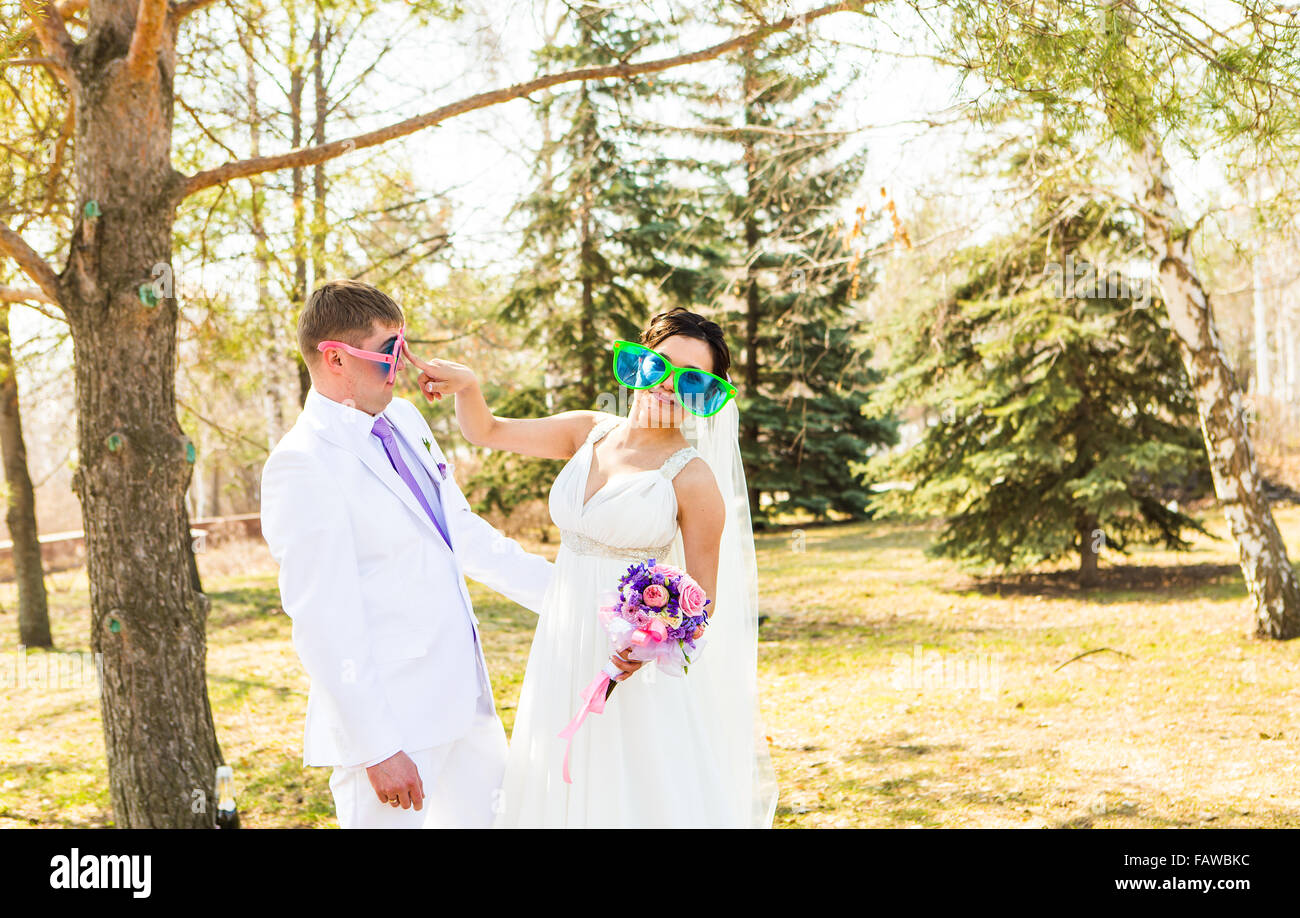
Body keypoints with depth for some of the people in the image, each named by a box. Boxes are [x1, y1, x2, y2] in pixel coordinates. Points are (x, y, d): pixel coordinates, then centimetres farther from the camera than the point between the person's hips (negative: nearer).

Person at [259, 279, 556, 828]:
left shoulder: (403, 419, 8)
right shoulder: (303, 464, -17)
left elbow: (462, 531, 18)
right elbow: (324, 624, -20)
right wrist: (378, 749, -20)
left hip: (461, 699, 9)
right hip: (389, 719, -8)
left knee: (493, 813, 19)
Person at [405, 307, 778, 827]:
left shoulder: (693, 479, -12)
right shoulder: (589, 433, 4)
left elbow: (703, 597, -8)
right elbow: (484, 432, 12)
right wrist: (465, 383, -8)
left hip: (634, 669, -5)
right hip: (563, 657, 5)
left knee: (646, 798, 3)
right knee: (562, 793, 16)